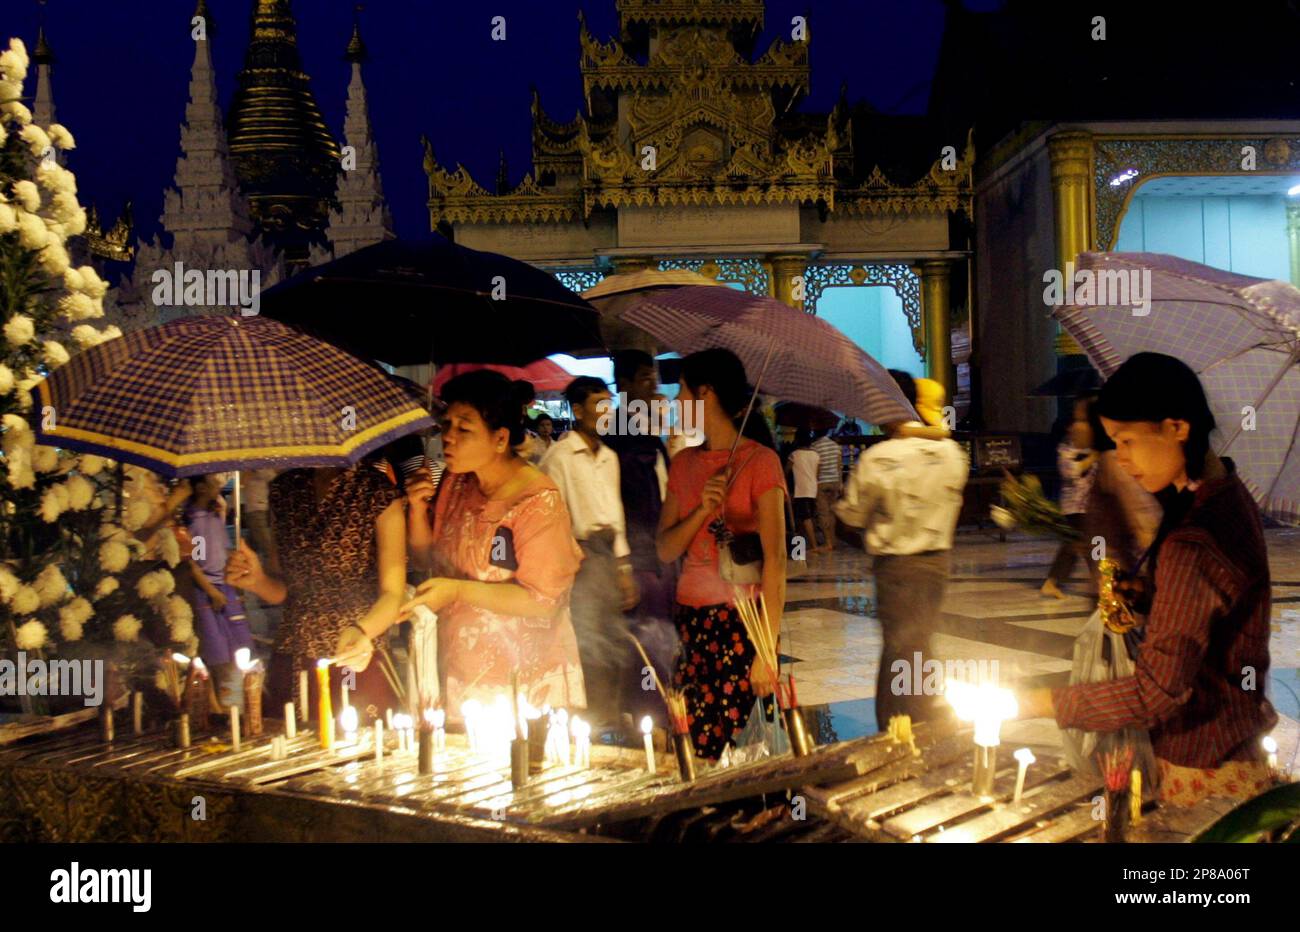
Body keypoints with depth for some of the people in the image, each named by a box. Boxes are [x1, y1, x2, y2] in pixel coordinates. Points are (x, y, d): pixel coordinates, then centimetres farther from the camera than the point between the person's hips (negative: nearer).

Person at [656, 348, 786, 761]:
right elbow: (664, 550, 9)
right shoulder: (684, 463, 13)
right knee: (690, 751, 1)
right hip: (690, 619, 5)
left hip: (742, 622, -5)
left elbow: (775, 560, -11)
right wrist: (702, 509, -10)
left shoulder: (760, 460, -6)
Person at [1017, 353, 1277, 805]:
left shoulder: (1192, 545, -28)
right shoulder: (1225, 492, 3)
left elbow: (1157, 691, -27)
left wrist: (1040, 703, -21)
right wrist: (1143, 601, 2)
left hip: (1207, 766, -9)